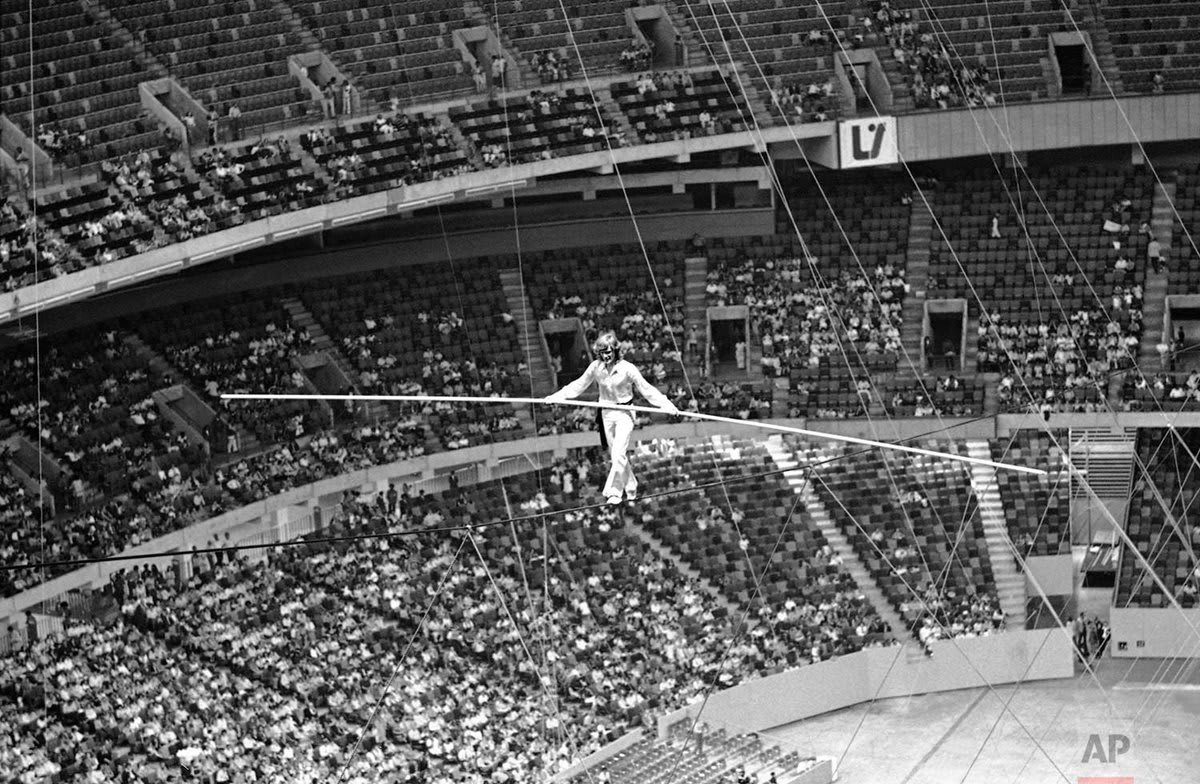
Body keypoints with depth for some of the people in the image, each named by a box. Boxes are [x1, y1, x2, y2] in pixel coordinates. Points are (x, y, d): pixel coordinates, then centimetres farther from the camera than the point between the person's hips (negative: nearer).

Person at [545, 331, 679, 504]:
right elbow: (579, 385, 10)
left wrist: (666, 405, -18)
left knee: (618, 454, -13)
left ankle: (614, 492, -8)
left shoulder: (627, 368, -14)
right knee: (616, 455, 10)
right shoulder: (595, 367, -3)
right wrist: (557, 396, 9)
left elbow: (646, 389, -10)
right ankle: (630, 489, 24)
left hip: (624, 413, -4)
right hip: (606, 413, 4)